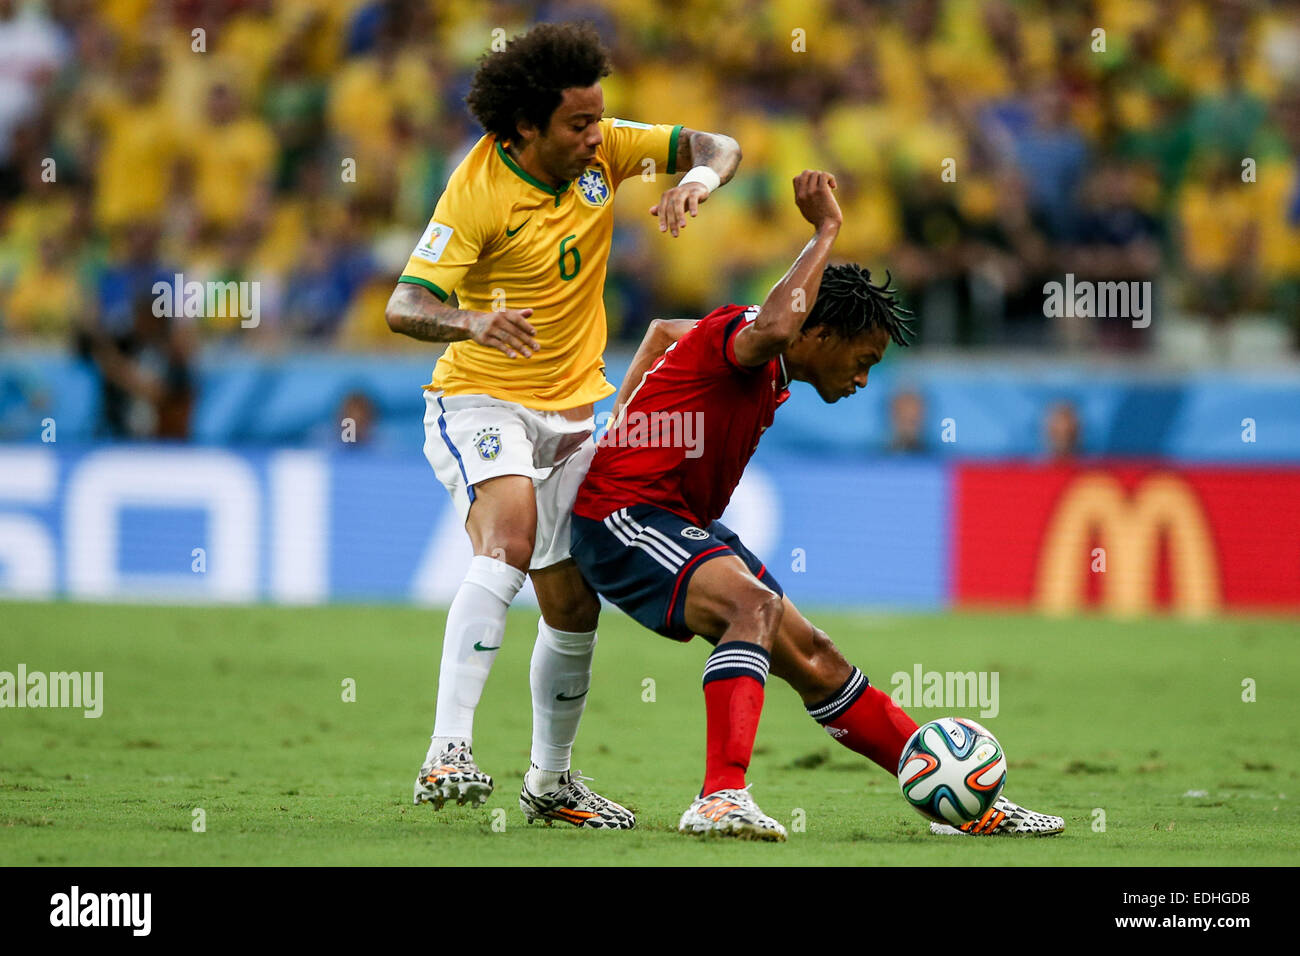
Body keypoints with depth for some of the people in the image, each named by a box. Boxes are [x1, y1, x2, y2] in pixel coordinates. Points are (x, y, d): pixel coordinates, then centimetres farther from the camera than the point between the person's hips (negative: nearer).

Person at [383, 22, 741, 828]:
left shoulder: (601, 149, -4)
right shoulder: (478, 191, -20)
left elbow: (718, 148, -1)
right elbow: (404, 308, -26)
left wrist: (699, 179, -25)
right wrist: (471, 322, -47)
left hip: (574, 409, 6)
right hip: (481, 400, -6)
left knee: (574, 602, 8)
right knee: (509, 538, -32)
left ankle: (551, 780, 28)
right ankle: (448, 751, -38)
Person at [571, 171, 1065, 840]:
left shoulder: (768, 373, 13)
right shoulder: (739, 334, -16)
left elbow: (663, 329, 30)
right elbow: (773, 327, -43)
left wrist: (623, 428, 22)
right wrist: (826, 229, -32)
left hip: (683, 521, 10)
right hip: (623, 514, -10)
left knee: (812, 659, 9)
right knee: (755, 604, -34)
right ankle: (720, 799, -45)